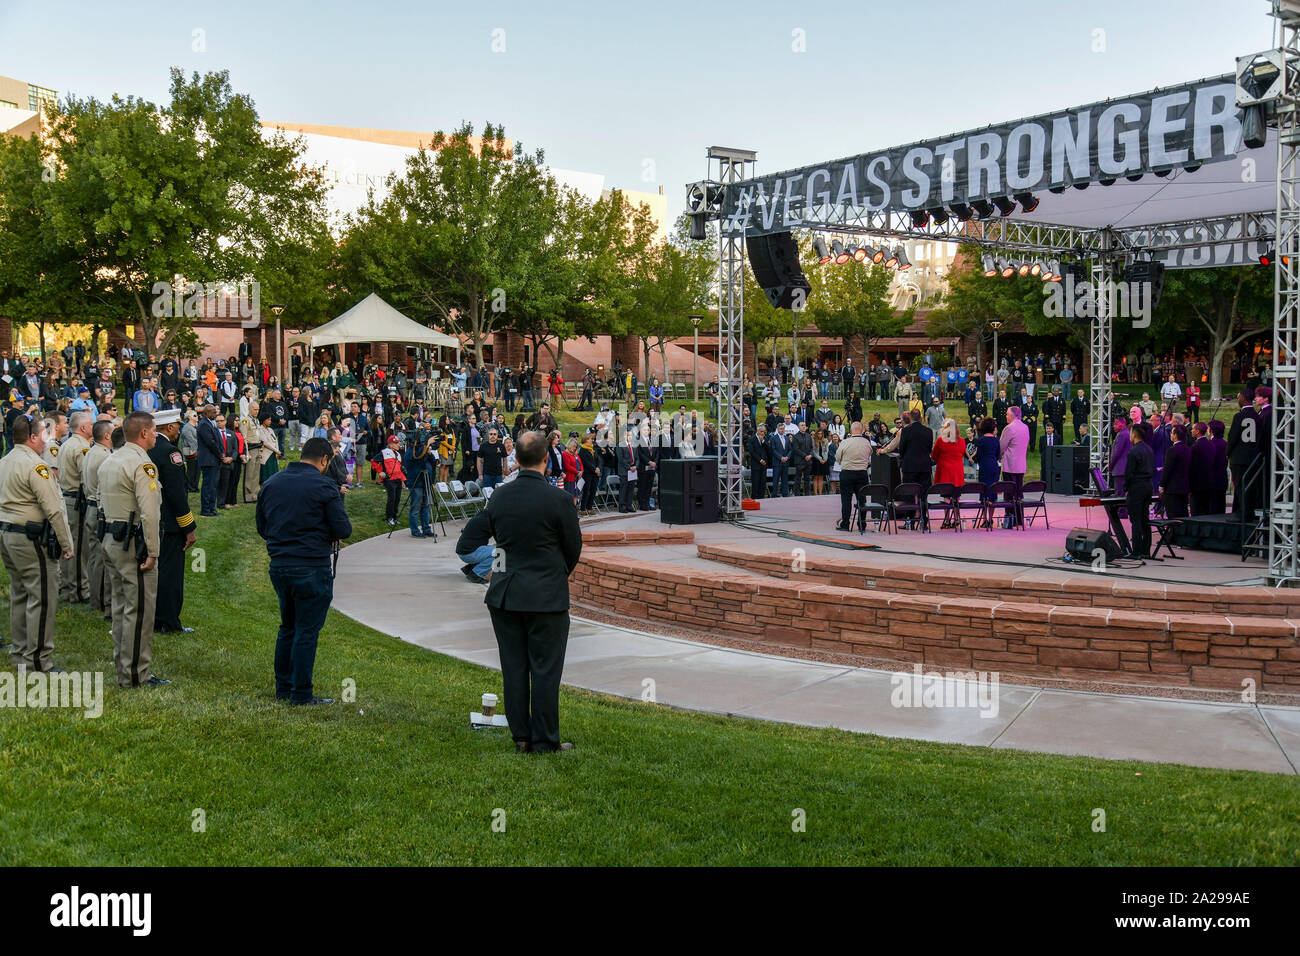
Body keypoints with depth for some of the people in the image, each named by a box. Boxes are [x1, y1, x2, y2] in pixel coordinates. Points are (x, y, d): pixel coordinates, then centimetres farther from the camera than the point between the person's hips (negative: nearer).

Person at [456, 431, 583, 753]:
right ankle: (545, 741, 10)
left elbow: (467, 544, 5)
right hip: (547, 596, -4)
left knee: (514, 667, 11)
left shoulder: (499, 496, 0)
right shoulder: (558, 499, -13)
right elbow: (573, 549, -1)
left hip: (504, 594, 5)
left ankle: (521, 736, 19)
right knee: (545, 670, 4)